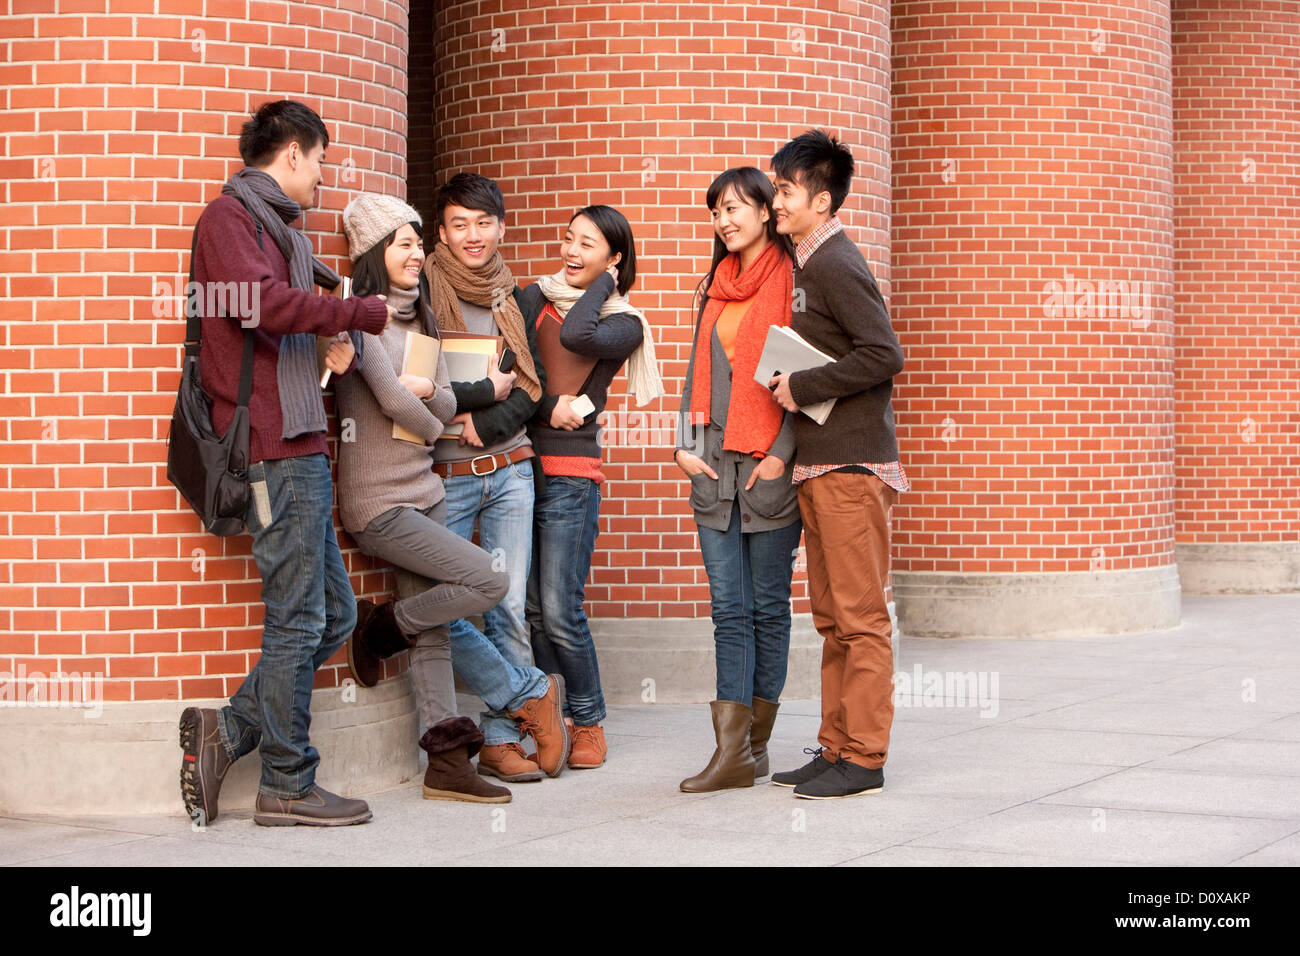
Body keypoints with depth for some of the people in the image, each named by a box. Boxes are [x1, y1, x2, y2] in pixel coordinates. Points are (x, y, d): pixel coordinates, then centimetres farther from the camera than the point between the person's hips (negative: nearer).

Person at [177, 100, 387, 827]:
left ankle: (226, 732, 16)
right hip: (273, 446, -9)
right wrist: (365, 314, -12)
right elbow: (263, 302, -20)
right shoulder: (230, 215, -4)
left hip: (303, 448, 9)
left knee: (335, 614, 10)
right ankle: (288, 787, 4)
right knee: (299, 620, -4)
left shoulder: (283, 230, 22)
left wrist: (343, 349, 5)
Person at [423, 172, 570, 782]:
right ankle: (534, 696, 8)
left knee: (508, 610, 0)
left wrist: (485, 423, -10)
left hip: (509, 470, 4)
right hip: (444, 475, -3)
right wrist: (489, 388, -7)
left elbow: (533, 384, 7)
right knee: (445, 612, -10)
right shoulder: (423, 291, -1)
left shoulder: (513, 297, 14)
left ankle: (502, 739, 8)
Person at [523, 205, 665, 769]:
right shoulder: (535, 298, 12)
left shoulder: (625, 324, 4)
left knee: (560, 611, -8)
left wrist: (604, 282, -3)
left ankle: (589, 722, 8)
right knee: (529, 607, 2)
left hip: (571, 474, -3)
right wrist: (549, 407, -12)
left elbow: (577, 336, -18)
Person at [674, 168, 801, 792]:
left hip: (770, 465, -6)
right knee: (729, 608, 0)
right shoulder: (716, 285, 17)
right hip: (715, 463, 6)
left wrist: (782, 454, -14)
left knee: (767, 606, 2)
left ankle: (754, 744, 8)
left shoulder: (793, 280, -3)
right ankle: (732, 751, -4)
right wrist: (686, 445, 8)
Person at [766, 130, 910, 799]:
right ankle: (836, 747, 17)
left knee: (860, 617, -6)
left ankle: (864, 757, -3)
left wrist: (804, 386, -14)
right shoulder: (806, 264, 18)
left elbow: (884, 355, -20)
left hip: (851, 466, -10)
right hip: (819, 464, 10)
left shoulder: (835, 266, -12)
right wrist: (788, 383, 10)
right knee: (832, 617, 12)